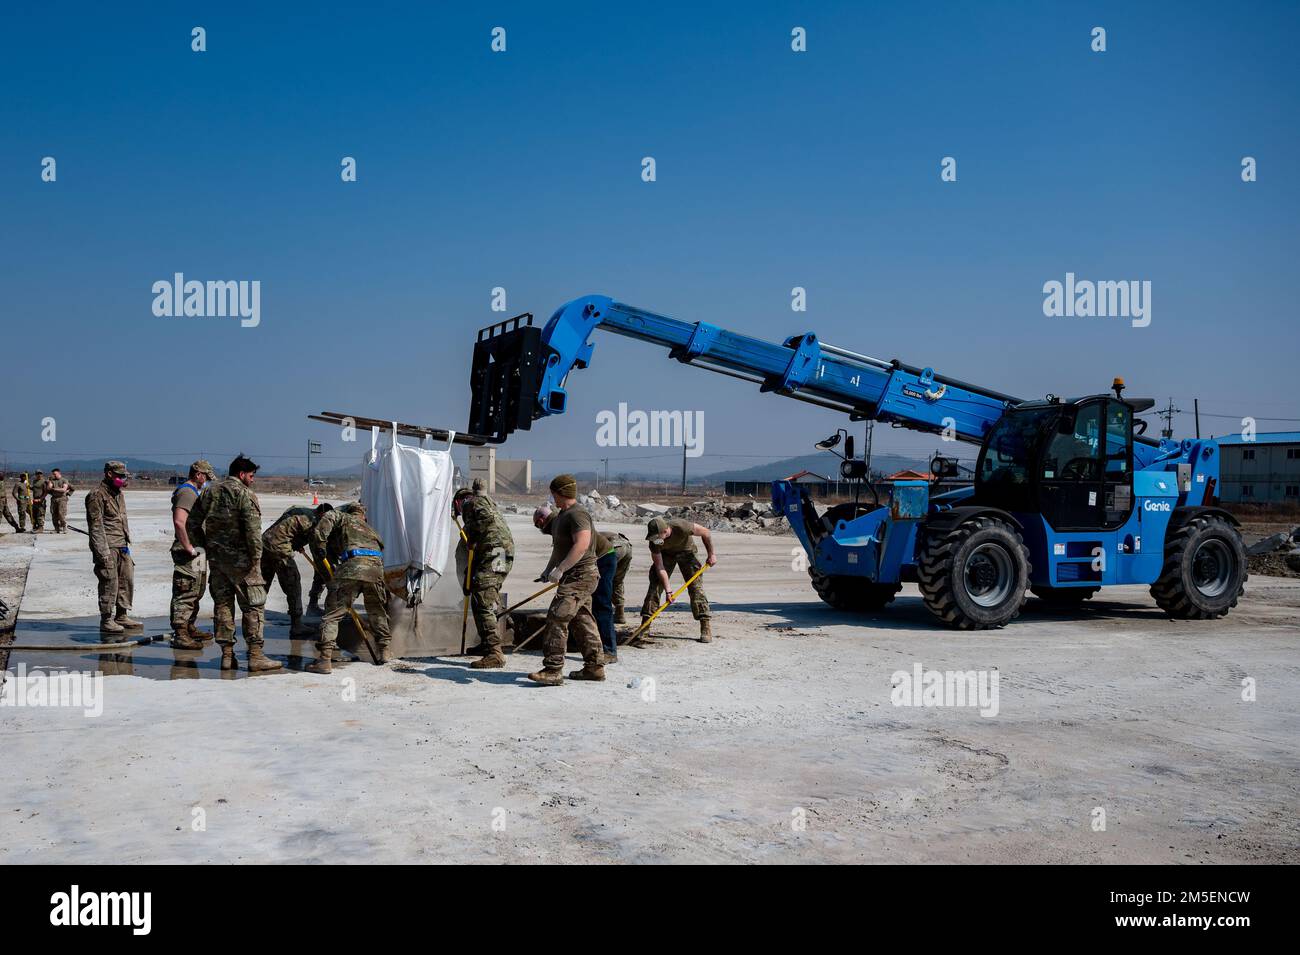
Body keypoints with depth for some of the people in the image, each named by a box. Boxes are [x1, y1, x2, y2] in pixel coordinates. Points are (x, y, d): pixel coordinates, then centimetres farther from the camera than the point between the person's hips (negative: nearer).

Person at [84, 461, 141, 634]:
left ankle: (122, 616, 19)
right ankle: (106, 621, 1)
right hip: (107, 547, -9)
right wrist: (103, 553, -19)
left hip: (122, 547, 9)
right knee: (109, 584, -6)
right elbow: (96, 526, -15)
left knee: (127, 581, 9)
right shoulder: (97, 495, -10)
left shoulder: (119, 494, 18)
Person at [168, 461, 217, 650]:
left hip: (197, 551, 11)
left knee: (195, 593, 20)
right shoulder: (186, 492, -15)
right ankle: (179, 635, -8)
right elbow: (179, 522, -28)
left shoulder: (194, 492, 19)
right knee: (185, 593, -9)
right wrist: (188, 548, -23)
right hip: (188, 553, -11)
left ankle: (189, 628, 31)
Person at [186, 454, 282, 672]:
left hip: (215, 558, 7)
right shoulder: (244, 494, -10)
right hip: (240, 559, -7)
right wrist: (256, 556, -13)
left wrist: (205, 547, 17)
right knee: (254, 605, -1)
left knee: (222, 604, 12)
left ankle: (227, 654, 14)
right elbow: (253, 529, -19)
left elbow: (191, 525, 14)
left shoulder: (208, 492, 13)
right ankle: (255, 656, -4)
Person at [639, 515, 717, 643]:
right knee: (655, 585, -9)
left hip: (686, 551, -2)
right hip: (665, 554, 2)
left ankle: (706, 627, -12)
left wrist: (711, 554, -12)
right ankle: (644, 625, -6)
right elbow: (659, 567, -24)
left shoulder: (681, 527, -40)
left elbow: (705, 532, -21)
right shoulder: (654, 541, -30)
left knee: (695, 586, -13)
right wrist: (668, 590, -28)